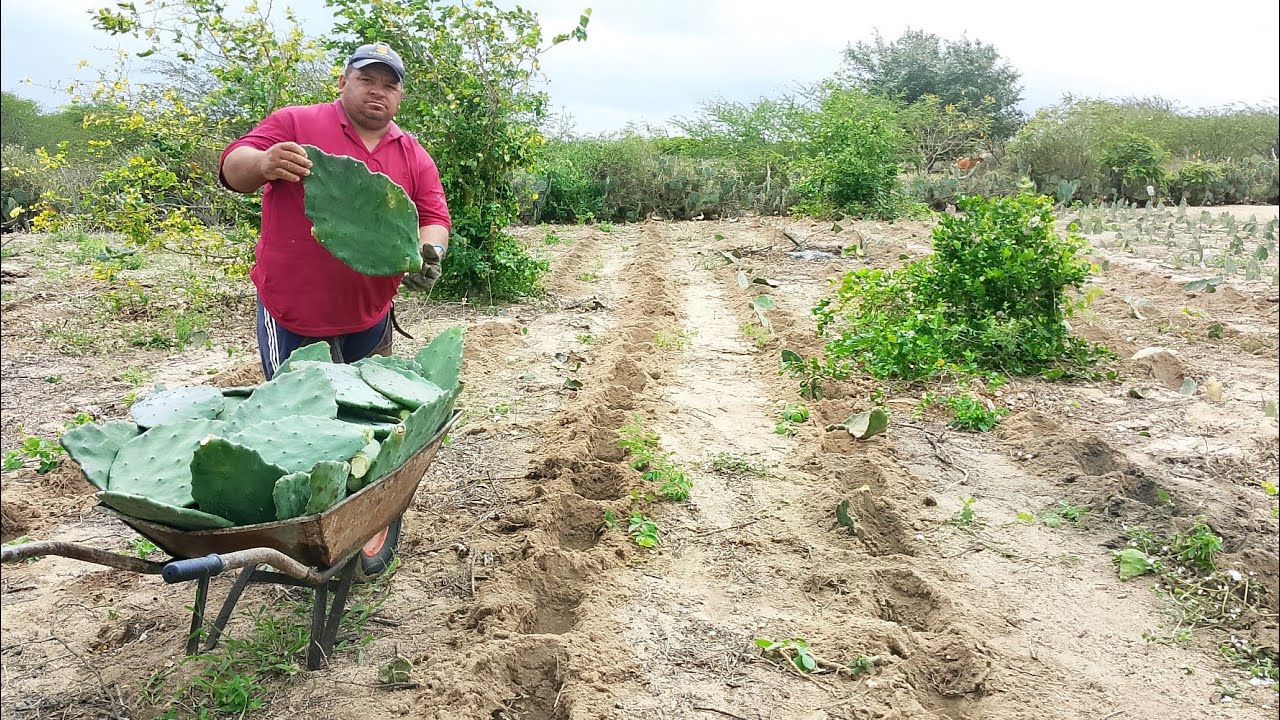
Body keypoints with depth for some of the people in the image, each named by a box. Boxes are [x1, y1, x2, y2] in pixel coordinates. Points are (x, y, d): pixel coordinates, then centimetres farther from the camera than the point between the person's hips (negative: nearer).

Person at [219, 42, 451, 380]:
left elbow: (433, 219, 6)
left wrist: (430, 254, -17)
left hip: (371, 317, 4)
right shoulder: (295, 122, -3)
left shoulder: (416, 157, 7)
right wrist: (263, 164, -32)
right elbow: (233, 168, -7)